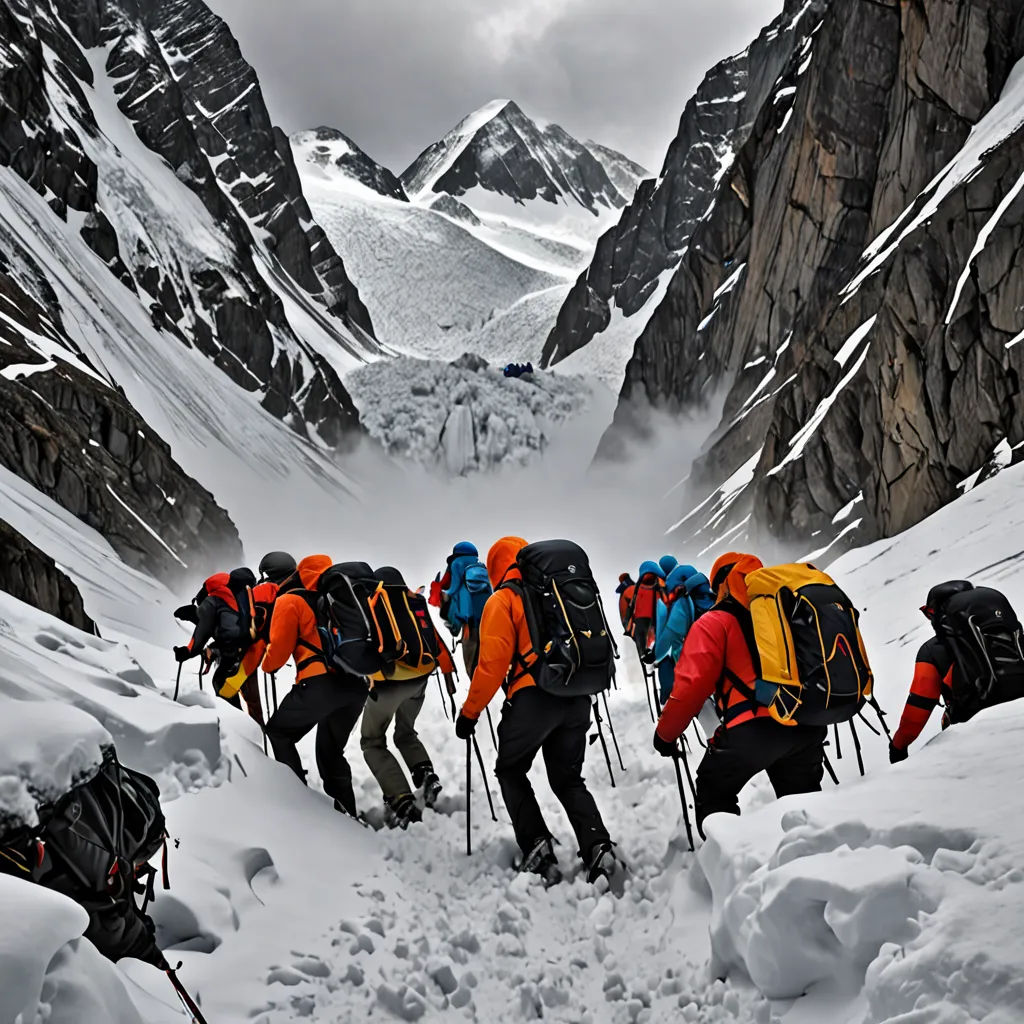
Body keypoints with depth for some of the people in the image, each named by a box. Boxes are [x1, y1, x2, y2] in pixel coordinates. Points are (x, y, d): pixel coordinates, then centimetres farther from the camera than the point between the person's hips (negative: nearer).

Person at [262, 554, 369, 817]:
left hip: (321, 683, -6)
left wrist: (268, 666, 22)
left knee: (278, 732, 18)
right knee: (331, 750, 23)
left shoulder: (289, 601, 6)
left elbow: (279, 647, 3)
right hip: (358, 684, 6)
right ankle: (346, 810, 14)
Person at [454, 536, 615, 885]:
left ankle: (536, 845, -1)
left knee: (510, 772, 16)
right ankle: (597, 845, -6)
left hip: (534, 696, -5)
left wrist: (470, 712, 1)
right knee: (568, 778, 16)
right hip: (578, 697, 5)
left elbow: (492, 663, -6)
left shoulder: (503, 600, 1)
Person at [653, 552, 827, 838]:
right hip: (809, 724, 5)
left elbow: (691, 684, -3)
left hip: (755, 727, -5)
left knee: (714, 796, 16)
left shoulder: (715, 623, 5)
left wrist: (665, 734, 8)